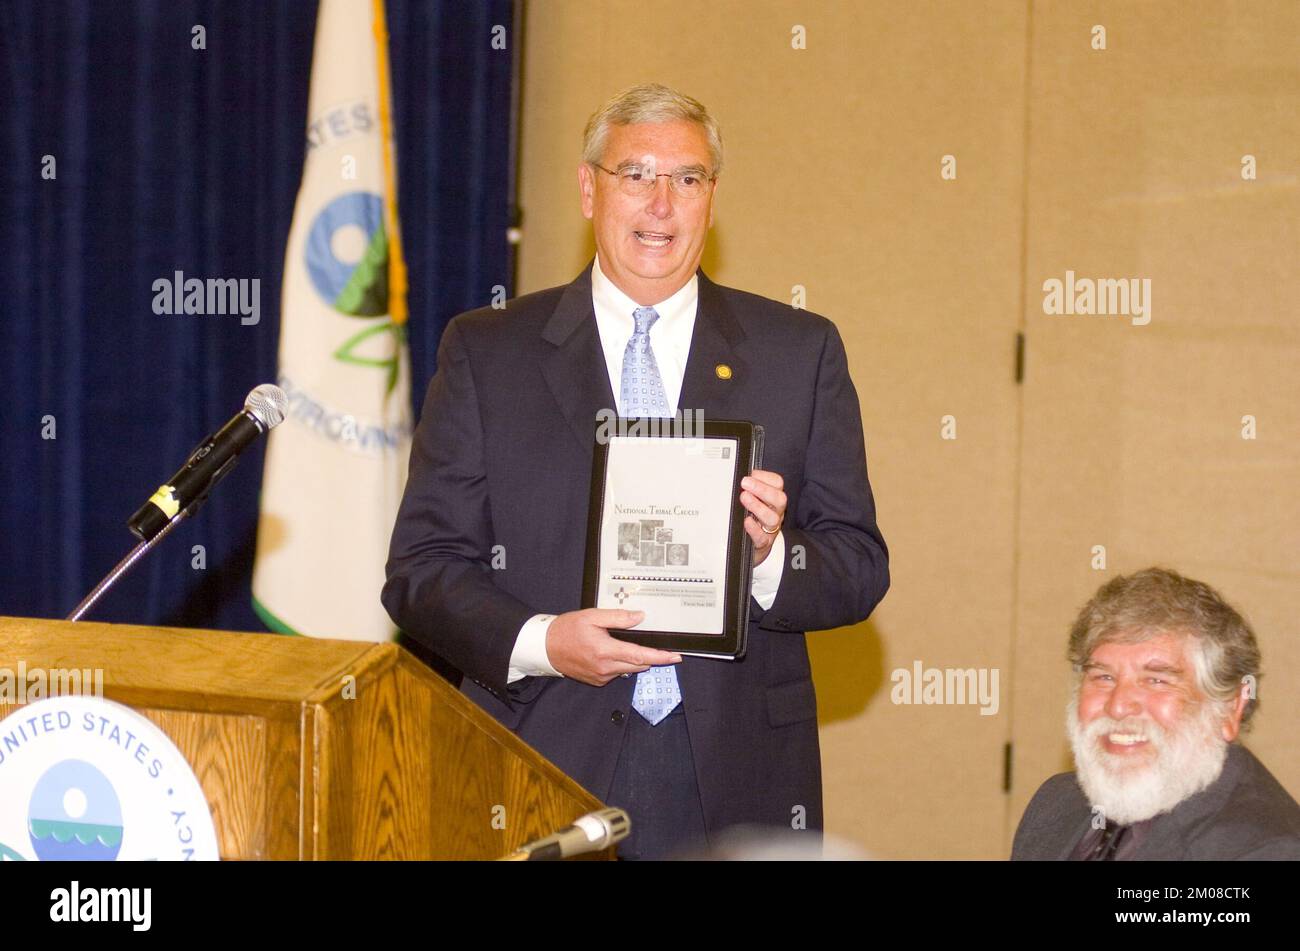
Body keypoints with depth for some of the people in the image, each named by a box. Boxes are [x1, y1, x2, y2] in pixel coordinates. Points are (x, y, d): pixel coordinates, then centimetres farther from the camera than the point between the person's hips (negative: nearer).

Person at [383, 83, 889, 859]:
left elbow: (862, 567, 5)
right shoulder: (487, 353, 5)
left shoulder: (800, 352, 8)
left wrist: (771, 560, -15)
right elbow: (422, 567, 1)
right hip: (547, 774, -1)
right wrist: (537, 643, -15)